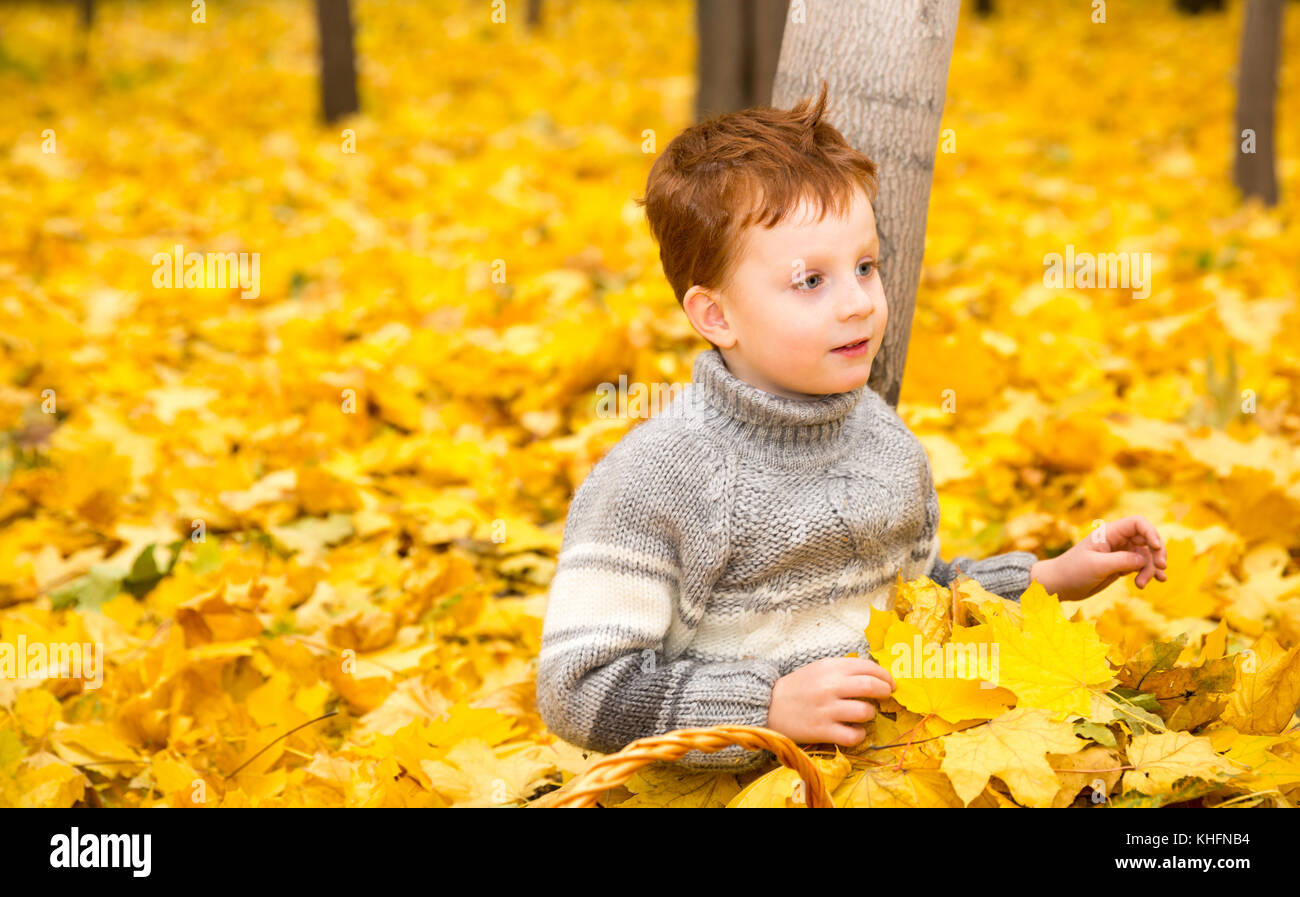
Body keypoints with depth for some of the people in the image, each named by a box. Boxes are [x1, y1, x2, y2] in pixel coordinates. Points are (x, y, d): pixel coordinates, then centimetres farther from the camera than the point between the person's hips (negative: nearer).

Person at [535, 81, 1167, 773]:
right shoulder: (656, 478, -14)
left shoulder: (882, 434, 9)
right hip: (731, 790, -6)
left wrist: (1054, 578, 16)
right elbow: (579, 690, -16)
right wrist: (771, 705, -21)